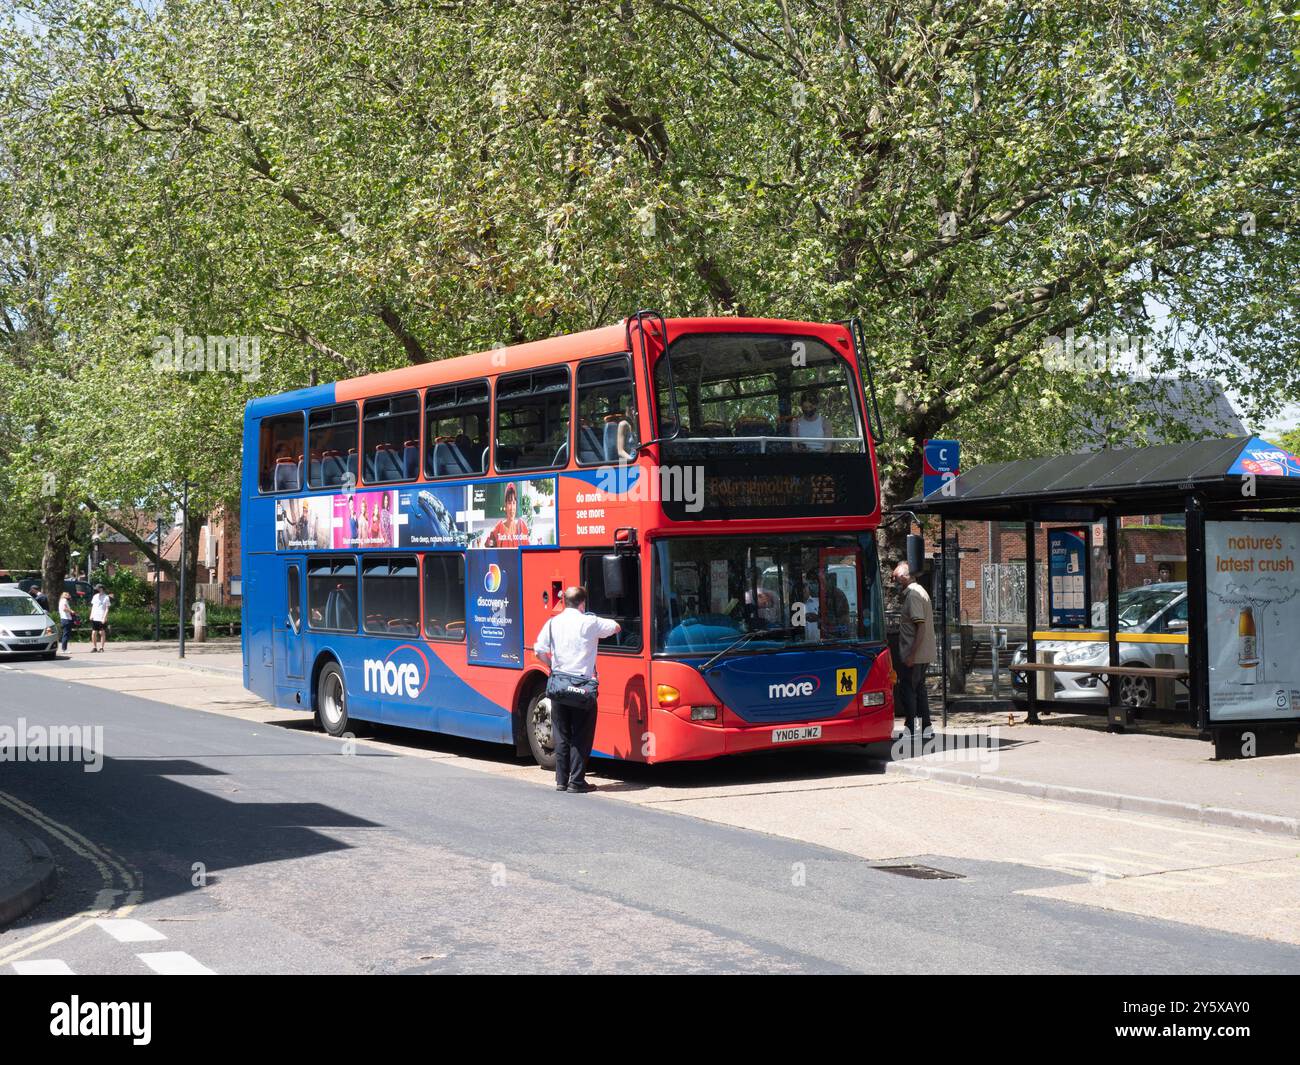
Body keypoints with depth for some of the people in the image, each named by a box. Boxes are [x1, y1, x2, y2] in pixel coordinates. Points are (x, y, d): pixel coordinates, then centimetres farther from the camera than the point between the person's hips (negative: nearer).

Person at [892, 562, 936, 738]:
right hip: (924, 654, 10)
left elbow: (921, 626, -23)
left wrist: (911, 654, -24)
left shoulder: (913, 594, -17)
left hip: (913, 655, -10)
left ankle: (910, 729, 0)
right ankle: (926, 728, 18)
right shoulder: (919, 591, 15)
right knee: (919, 688, 15)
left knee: (907, 690, -3)